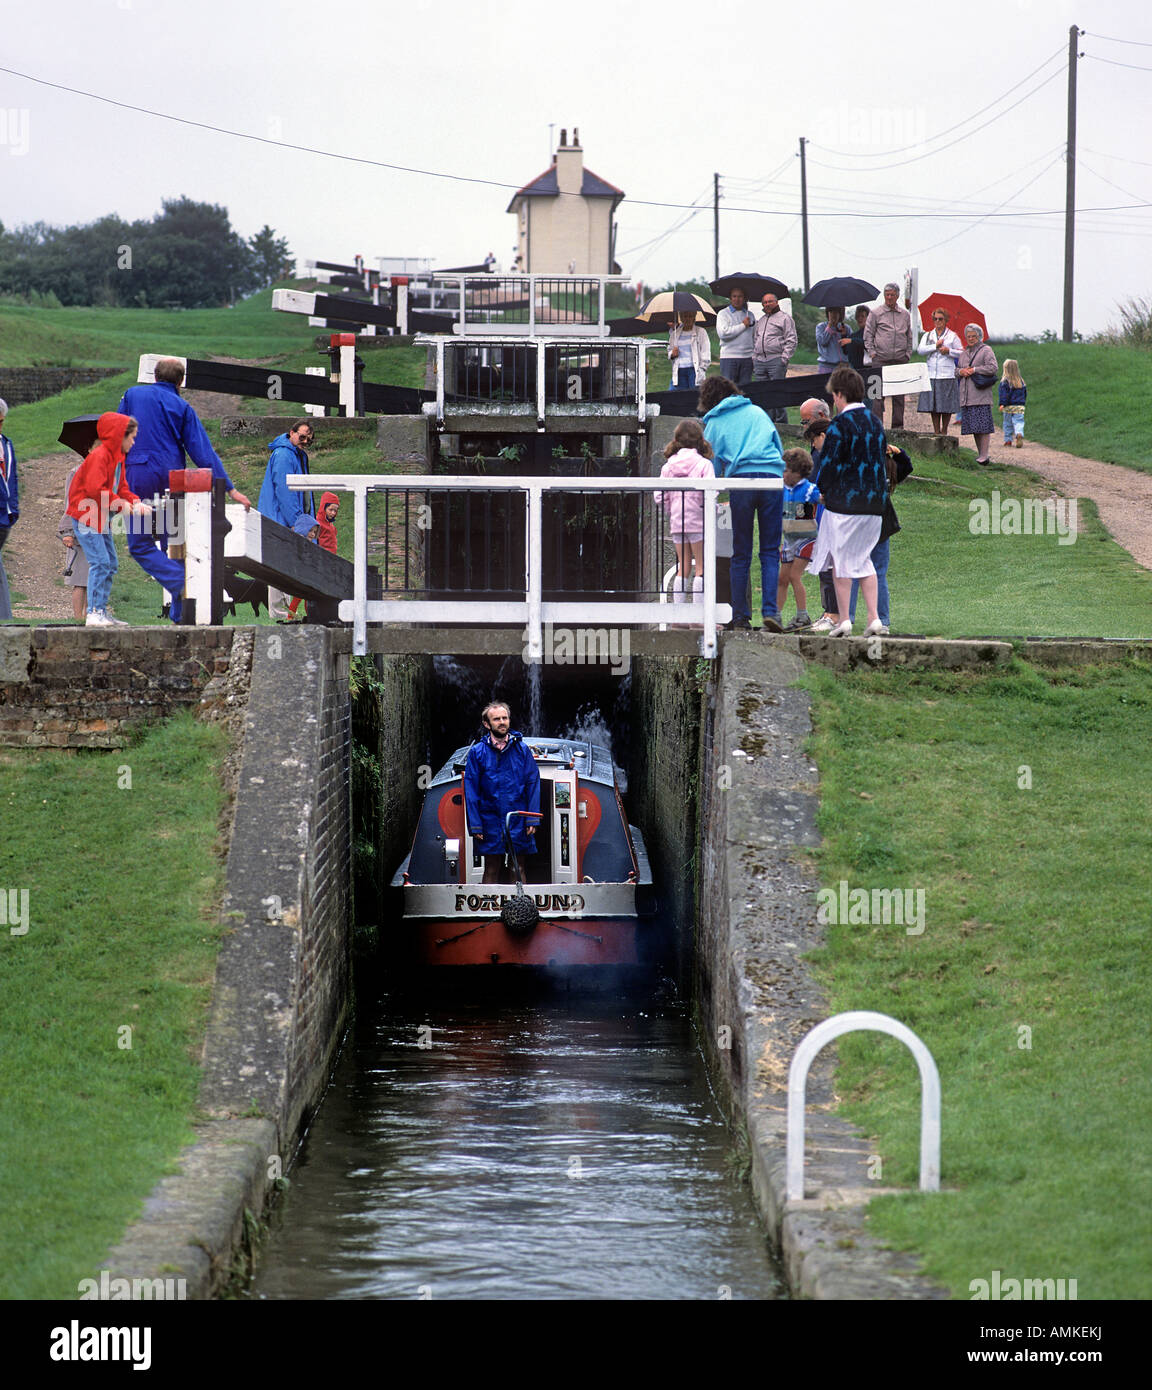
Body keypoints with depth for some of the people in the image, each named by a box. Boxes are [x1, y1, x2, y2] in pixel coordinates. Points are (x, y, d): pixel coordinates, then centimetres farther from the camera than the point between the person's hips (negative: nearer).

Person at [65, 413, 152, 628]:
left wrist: (136, 503, -4)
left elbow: (121, 488, 15)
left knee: (111, 563, 9)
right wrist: (121, 504, -21)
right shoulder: (100, 456, -17)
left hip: (101, 518, 10)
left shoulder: (118, 457, 14)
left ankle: (101, 612, 12)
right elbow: (95, 489, -26)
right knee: (100, 561, -16)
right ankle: (93, 613, -16)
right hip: (85, 516, -10)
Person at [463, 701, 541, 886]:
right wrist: (475, 824, -6)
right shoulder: (477, 753, 2)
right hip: (491, 820, -1)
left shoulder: (522, 750, 4)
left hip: (518, 821, 1)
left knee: (518, 869, 5)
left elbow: (533, 785, 4)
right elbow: (471, 791, 1)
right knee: (491, 869, 3)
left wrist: (532, 820, -4)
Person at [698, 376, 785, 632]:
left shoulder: (713, 422, 17)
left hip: (740, 479, -1)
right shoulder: (757, 411, 23)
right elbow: (779, 447, 23)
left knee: (741, 554, 5)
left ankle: (740, 617, 4)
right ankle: (770, 610, -13)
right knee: (770, 551, 2)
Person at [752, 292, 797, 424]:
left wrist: (784, 358, -12)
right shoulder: (761, 321, 23)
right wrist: (754, 358, 14)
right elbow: (755, 340, 27)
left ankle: (781, 421, -5)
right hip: (760, 361, 6)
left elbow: (791, 340, -3)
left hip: (776, 360, -6)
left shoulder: (785, 318, 3)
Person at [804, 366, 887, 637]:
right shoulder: (875, 423, 10)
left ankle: (843, 619, 5)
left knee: (842, 560, 4)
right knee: (863, 559, 14)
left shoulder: (840, 425, -13)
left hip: (844, 502, -7)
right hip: (874, 503, 7)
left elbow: (828, 462, -12)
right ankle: (873, 617, 4)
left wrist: (824, 490, 5)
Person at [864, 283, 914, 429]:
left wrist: (908, 354, 8)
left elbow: (909, 336, 18)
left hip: (899, 360, 3)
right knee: (878, 393, -7)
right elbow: (868, 335, 5)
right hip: (880, 360, -3)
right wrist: (872, 353, -4)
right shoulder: (876, 313, 4)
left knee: (899, 395, 3)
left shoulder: (905, 314, 13)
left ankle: (898, 426, 8)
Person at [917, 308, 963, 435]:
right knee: (933, 405, 1)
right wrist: (935, 346, -9)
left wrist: (949, 351, -10)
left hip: (947, 375, -2)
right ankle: (936, 431, 8)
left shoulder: (952, 336, 7)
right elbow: (920, 349, -1)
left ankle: (944, 430, 8)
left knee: (946, 406, -3)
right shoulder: (928, 336, 14)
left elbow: (962, 353, 5)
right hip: (931, 374, 2)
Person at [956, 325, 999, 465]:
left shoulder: (986, 350, 1)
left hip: (981, 395, -7)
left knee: (983, 426, -11)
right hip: (966, 396, 7)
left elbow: (993, 368, -10)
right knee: (973, 426, 7)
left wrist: (974, 370, -11)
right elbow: (956, 369, 23)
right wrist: (961, 371, 0)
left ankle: (984, 455, -12)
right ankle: (980, 454, 13)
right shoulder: (964, 353, 21)